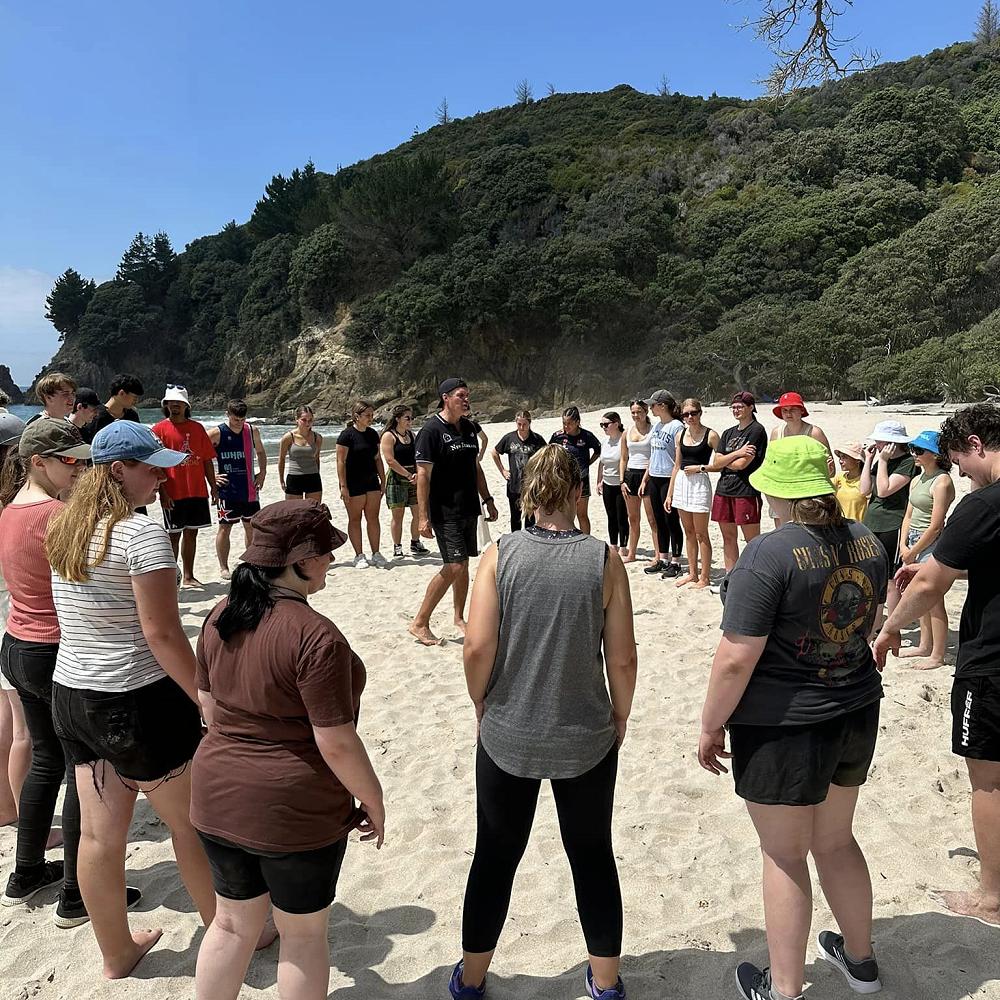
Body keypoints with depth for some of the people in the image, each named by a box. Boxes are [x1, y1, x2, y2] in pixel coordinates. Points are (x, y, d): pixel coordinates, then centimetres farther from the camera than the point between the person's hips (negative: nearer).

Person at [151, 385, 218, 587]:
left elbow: (207, 460, 11)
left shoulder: (197, 428, 8)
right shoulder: (159, 429, -3)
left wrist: (213, 487, 7)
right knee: (174, 535, 2)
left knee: (191, 533, 11)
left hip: (198, 492, 4)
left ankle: (188, 576, 21)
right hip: (173, 494, -4)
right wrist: (163, 492, -13)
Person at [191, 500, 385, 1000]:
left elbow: (209, 705, 9)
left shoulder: (220, 616, -3)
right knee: (303, 934, 17)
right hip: (295, 810, -6)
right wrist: (373, 801, -7)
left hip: (217, 796, 6)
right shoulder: (315, 635, -26)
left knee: (232, 924, 25)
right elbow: (336, 742, -22)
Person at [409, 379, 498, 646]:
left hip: (469, 509, 7)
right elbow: (423, 475, -15)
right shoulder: (431, 430, -12)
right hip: (445, 511, -7)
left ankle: (459, 619, 25)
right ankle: (419, 623, 1)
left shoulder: (468, 428, 11)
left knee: (463, 565, 11)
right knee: (454, 567, -11)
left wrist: (487, 500, 18)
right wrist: (424, 518, -19)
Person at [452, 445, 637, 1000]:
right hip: (586, 740, 0)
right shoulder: (604, 560, -11)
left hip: (506, 737, 1)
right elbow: (621, 658, -9)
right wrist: (620, 716, 8)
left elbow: (478, 647, -14)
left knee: (495, 857, 19)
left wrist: (483, 706, 4)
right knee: (593, 856, 21)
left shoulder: (499, 555, -11)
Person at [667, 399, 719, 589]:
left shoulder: (710, 435, -7)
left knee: (701, 534, -1)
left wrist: (700, 467, -14)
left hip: (700, 483, -6)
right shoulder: (681, 435, 10)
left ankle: (704, 577, 8)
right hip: (681, 483, 6)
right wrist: (669, 494, 13)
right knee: (688, 532, 13)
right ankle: (692, 573, 23)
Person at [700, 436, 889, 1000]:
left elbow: (736, 659, -23)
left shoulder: (769, 555, -23)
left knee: (785, 856, 11)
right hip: (857, 715, 7)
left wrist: (711, 726, -10)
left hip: (784, 726, -7)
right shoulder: (867, 542, -1)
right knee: (836, 841, 26)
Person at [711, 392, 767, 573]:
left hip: (746, 490, -7)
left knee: (752, 541, -3)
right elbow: (716, 462, 5)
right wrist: (737, 453, -10)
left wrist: (724, 461, 5)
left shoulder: (757, 430, -5)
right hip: (723, 489, 7)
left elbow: (742, 464, -12)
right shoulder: (728, 433, 17)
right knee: (728, 538, 11)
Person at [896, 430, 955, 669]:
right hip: (914, 542, 9)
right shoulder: (916, 480, 11)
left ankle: (937, 656, 6)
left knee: (934, 601, -2)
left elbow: (935, 526, -17)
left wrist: (913, 551, -12)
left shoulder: (942, 482, -15)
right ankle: (924, 646, 28)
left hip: (931, 544, -9)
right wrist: (904, 545, 2)